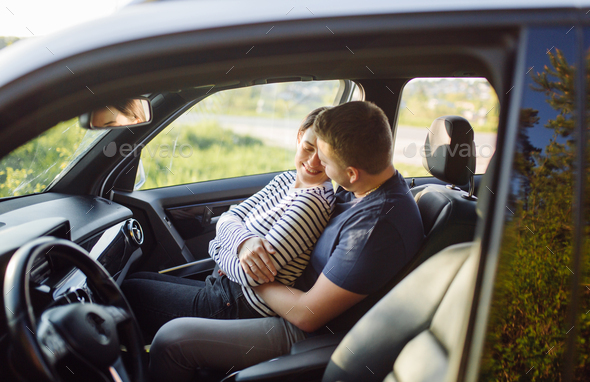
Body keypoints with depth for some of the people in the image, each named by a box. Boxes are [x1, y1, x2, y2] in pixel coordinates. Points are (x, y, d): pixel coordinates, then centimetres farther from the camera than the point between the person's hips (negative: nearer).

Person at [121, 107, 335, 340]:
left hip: (239, 307, -8)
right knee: (138, 279, 20)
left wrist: (220, 251, -6)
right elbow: (226, 220, 1)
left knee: (129, 291, 6)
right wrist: (242, 241, -22)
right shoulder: (286, 180, 5)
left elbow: (252, 275, -27)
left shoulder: (312, 201, -24)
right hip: (225, 286, 9)